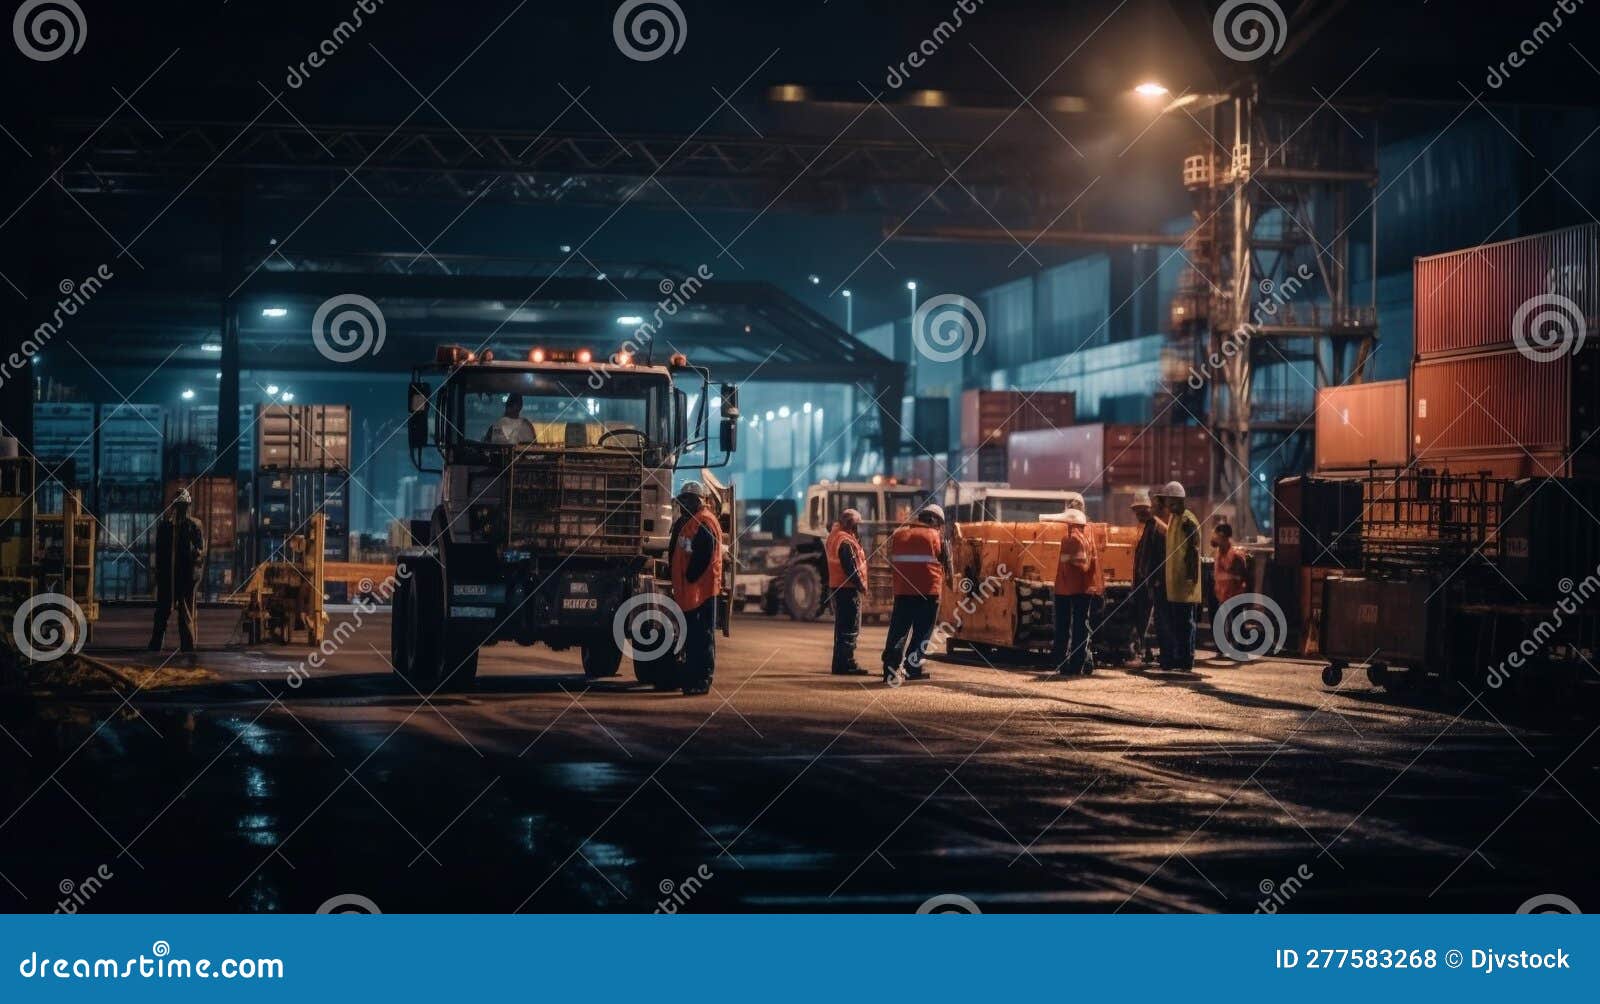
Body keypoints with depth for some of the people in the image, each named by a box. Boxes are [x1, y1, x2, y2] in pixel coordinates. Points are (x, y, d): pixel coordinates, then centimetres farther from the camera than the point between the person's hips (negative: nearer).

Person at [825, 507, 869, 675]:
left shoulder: (834, 537, 14)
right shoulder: (846, 542, -17)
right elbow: (850, 567, -20)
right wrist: (860, 584, -12)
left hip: (837, 587, 10)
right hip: (848, 588, -10)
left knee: (842, 627, 16)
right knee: (850, 628, -7)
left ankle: (840, 664, 22)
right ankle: (846, 664, -8)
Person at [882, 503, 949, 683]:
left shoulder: (899, 535, 10)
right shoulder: (936, 536, -3)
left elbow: (891, 562, 16)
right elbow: (946, 563, 5)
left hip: (902, 592, 4)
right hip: (928, 592, -4)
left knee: (898, 631, 6)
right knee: (921, 632, 5)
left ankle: (891, 667, -3)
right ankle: (913, 667, 4)